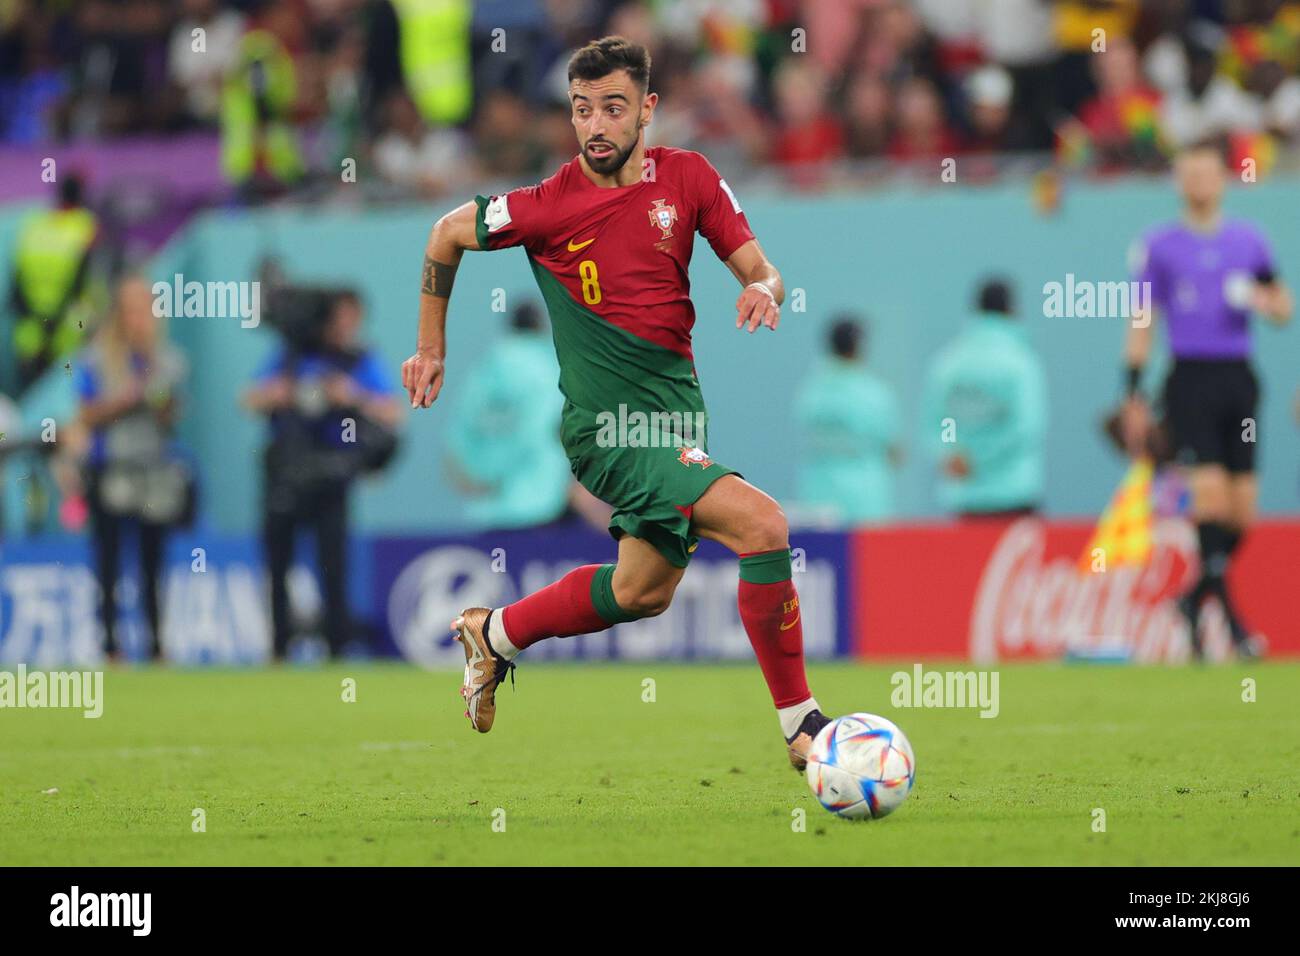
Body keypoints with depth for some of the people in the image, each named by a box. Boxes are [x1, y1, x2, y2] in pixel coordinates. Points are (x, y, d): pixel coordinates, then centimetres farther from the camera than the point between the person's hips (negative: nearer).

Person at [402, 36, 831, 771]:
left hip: (676, 405, 7)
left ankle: (494, 634, 42)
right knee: (762, 523, -22)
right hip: (611, 427, -7)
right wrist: (432, 345, 12)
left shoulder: (688, 178, 1)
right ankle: (800, 723, -14)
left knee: (644, 591, 20)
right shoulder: (548, 205, -10)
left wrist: (764, 289, -21)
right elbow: (448, 235, 6)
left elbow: (760, 268, 3)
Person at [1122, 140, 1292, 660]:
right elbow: (1141, 323, 6)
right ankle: (1227, 614, -14)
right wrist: (1134, 397, 1)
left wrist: (1262, 300, -5)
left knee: (1242, 509, 1)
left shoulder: (1249, 241, 10)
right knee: (1211, 492, -18)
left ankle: (1196, 598, 20)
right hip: (1190, 379, -3)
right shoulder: (1158, 246, 3)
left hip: (1239, 382, 3)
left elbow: (1283, 306, 18)